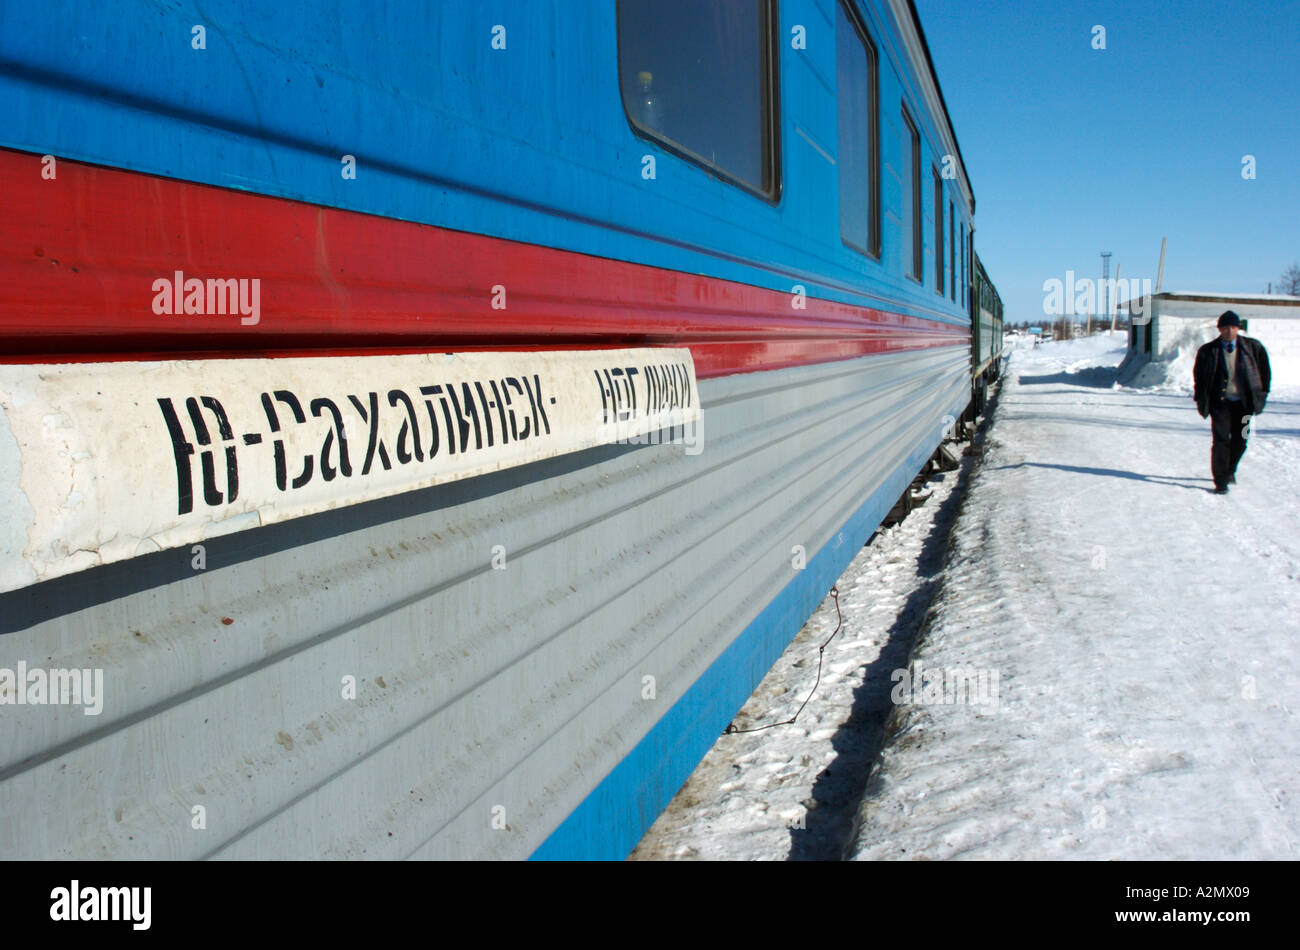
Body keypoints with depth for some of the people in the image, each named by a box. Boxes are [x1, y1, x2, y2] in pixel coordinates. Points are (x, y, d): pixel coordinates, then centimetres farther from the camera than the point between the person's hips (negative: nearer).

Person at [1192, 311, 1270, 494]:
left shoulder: (1252, 347, -1)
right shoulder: (1208, 351, -5)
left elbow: (1264, 370, 10)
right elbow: (1198, 376, 6)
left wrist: (1262, 393, 6)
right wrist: (1201, 400, 3)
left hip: (1243, 402, 2)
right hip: (1220, 402, -2)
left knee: (1240, 441, 9)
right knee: (1221, 440, -10)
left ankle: (1230, 470, 36)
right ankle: (1221, 481, -2)